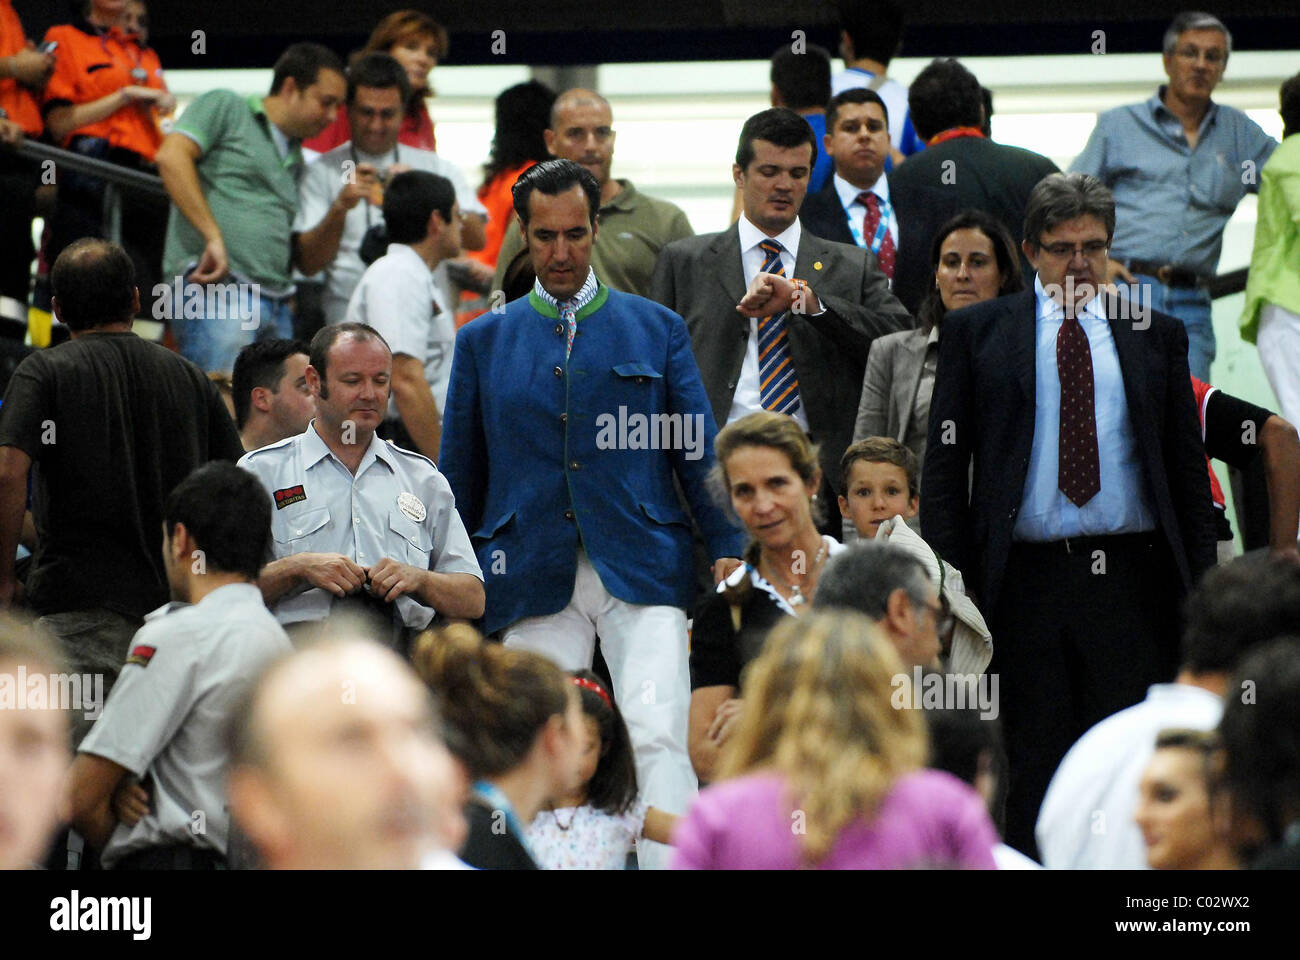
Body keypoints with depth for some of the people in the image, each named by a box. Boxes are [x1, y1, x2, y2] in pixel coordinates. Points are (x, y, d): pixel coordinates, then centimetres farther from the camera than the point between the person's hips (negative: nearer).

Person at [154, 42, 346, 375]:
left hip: (277, 305, 8)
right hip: (216, 289, -8)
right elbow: (171, 156, -11)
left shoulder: (297, 159, 27)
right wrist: (214, 236, -16)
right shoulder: (225, 107, 6)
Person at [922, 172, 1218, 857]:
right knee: (1034, 767, 0)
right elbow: (945, 464, 5)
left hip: (1132, 582, 1)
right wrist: (947, 580, -4)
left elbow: (1188, 467, 13)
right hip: (1027, 586, -1)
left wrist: (1201, 588, 6)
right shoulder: (977, 332, 8)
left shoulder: (1156, 336, 12)